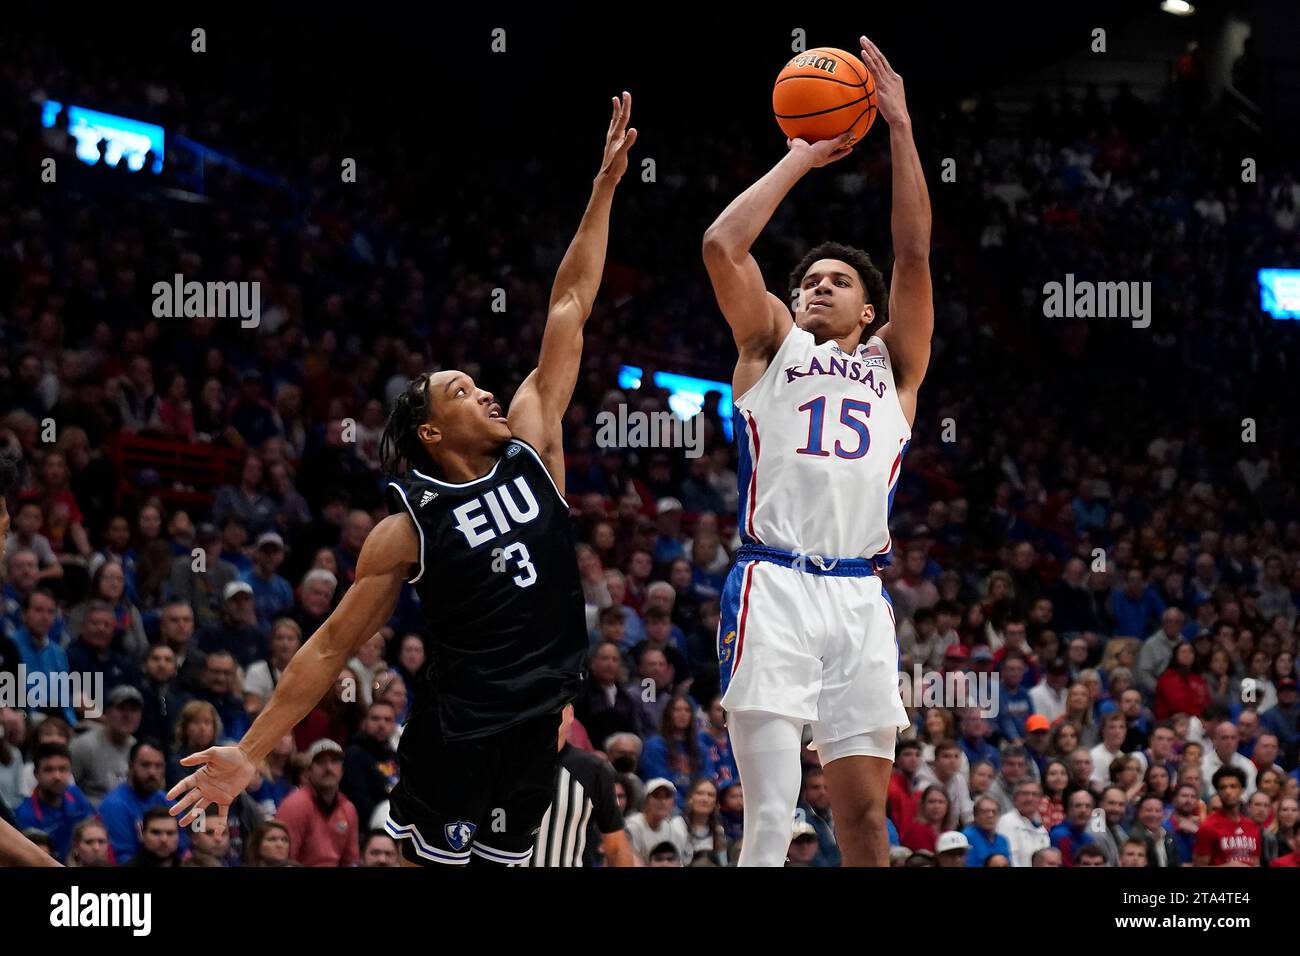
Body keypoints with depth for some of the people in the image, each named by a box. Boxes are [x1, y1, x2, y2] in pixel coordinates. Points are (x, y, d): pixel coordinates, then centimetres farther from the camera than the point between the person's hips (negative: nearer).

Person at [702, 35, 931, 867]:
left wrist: (900, 128, 4)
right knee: (772, 815, -12)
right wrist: (802, 159, 10)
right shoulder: (773, 347, 18)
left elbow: (915, 255, 9)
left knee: (865, 815, 2)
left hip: (859, 599, 2)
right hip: (773, 588, -2)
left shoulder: (893, 364, 21)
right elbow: (722, 248, 4)